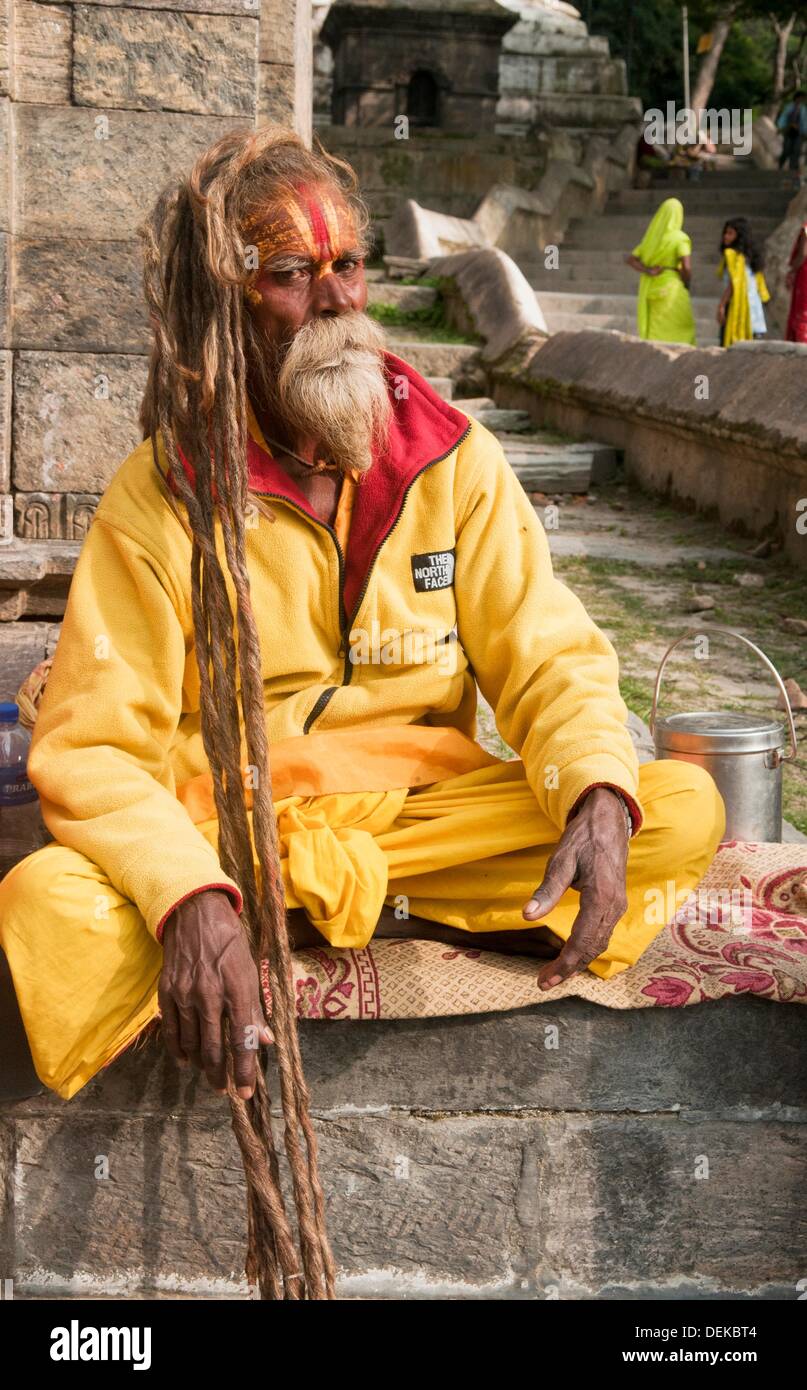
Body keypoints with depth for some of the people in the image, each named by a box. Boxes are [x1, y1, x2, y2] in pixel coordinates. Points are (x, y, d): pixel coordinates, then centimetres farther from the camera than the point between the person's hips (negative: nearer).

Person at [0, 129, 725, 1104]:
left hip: (430, 807, 3)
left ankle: (317, 901, -14)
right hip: (230, 830, -3)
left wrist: (600, 800, -24)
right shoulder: (159, 497, -8)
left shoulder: (455, 460, 2)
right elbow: (96, 750, -14)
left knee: (684, 812, -19)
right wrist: (191, 896, -35)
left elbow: (548, 659, 0)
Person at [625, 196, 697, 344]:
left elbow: (629, 259, 8)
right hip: (672, 290, -6)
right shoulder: (680, 238, -8)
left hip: (651, 290, 6)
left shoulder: (651, 238, 11)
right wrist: (686, 287, -1)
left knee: (654, 335, 8)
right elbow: (687, 267, -19)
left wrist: (648, 271, -6)